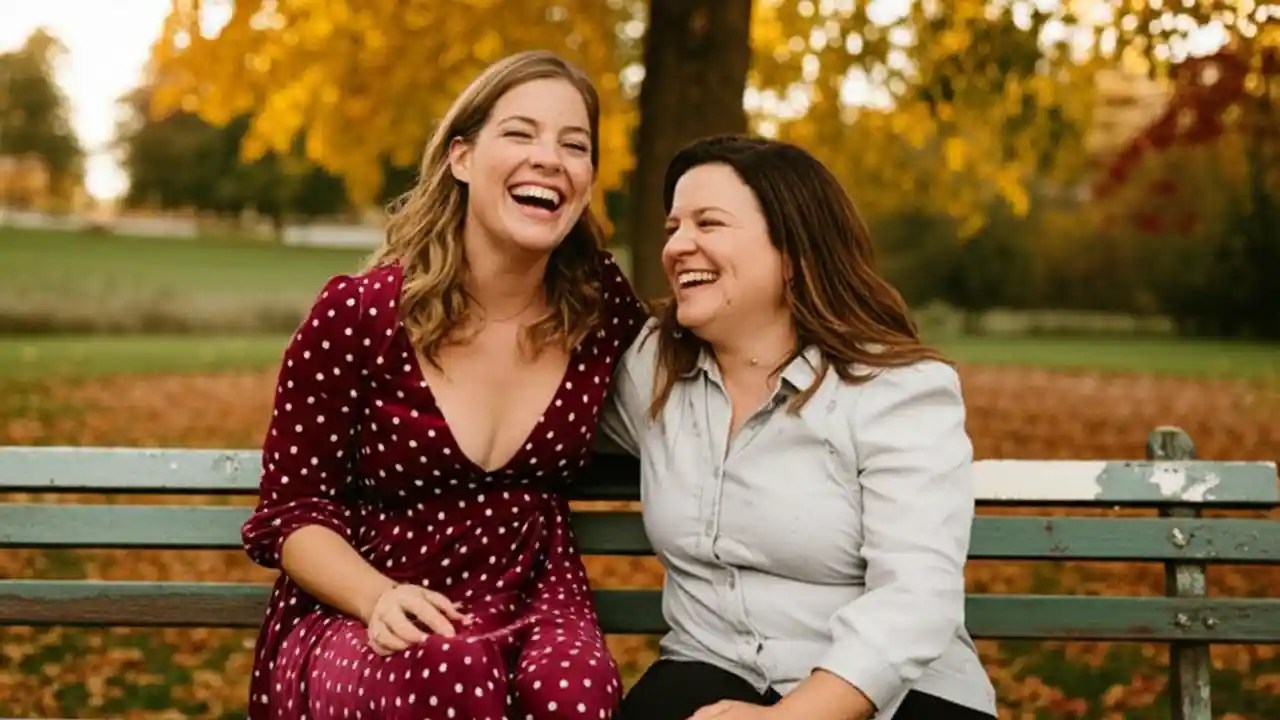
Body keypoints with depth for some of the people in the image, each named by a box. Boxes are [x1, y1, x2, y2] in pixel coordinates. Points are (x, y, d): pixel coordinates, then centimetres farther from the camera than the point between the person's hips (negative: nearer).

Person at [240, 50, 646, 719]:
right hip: (353, 622, -2)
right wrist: (380, 598, -23)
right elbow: (291, 508, -6)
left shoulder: (603, 307, -1)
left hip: (529, 606, 3)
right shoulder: (357, 315, -11)